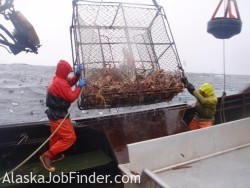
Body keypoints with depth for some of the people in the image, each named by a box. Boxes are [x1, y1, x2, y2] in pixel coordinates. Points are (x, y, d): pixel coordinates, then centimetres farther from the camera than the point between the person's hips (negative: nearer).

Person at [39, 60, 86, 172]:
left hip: (55, 113, 11)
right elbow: (71, 97, -22)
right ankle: (47, 156, -2)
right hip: (58, 116, -11)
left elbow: (71, 82, 15)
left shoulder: (57, 79, 7)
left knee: (56, 135, 24)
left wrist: (77, 74, -2)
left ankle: (54, 155, 41)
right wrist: (80, 86, -14)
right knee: (70, 137, -5)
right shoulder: (60, 83, -25)